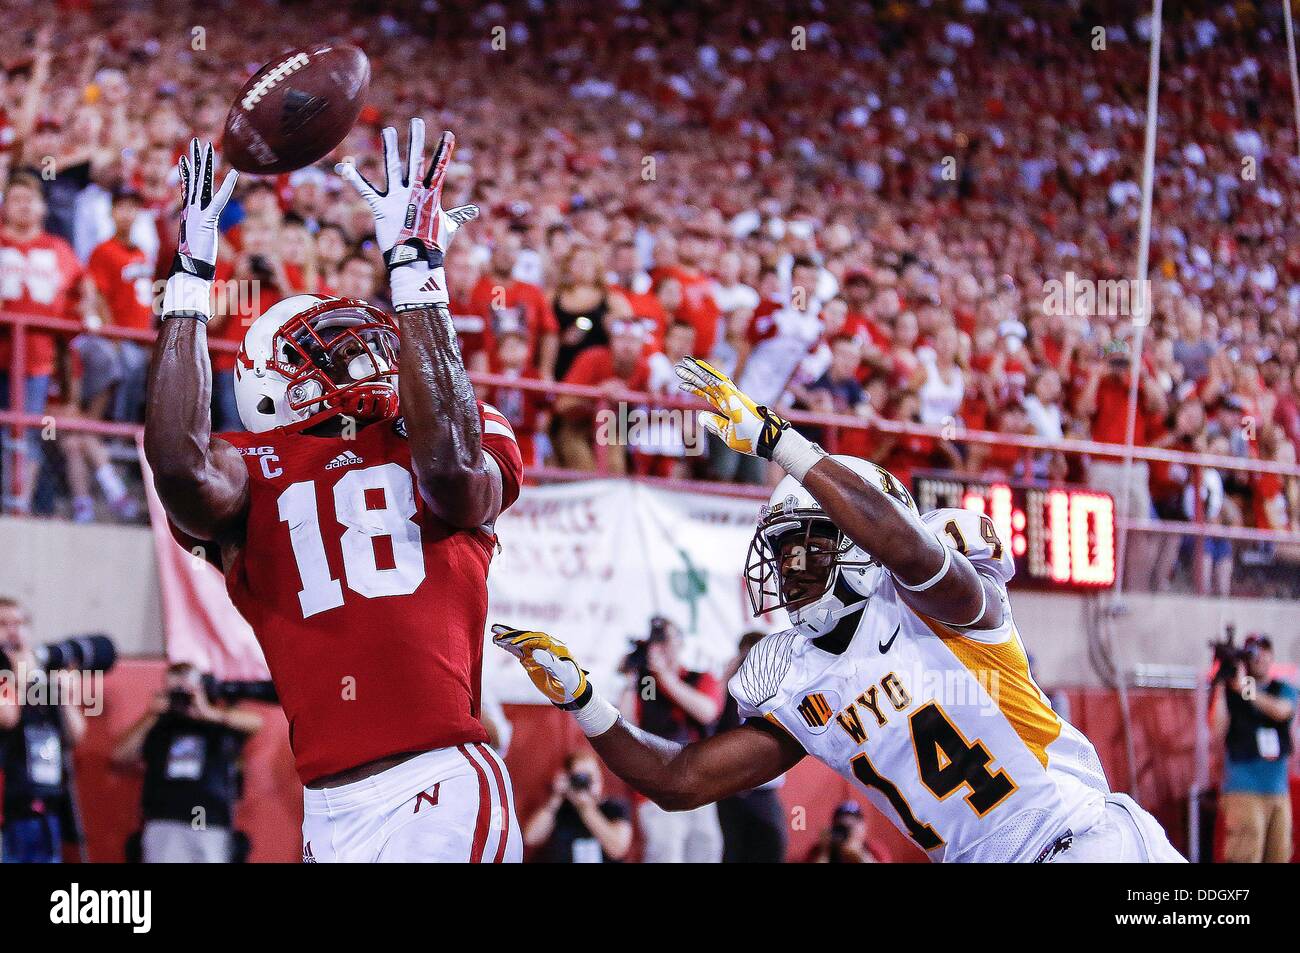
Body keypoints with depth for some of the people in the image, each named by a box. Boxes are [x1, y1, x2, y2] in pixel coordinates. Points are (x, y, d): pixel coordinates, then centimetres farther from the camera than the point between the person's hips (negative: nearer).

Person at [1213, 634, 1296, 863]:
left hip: (1279, 792, 4)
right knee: (1245, 857, -15)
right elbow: (1218, 731, -12)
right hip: (1244, 792, -4)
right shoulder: (1229, 692, 2)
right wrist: (1221, 686, -18)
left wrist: (1245, 689, -20)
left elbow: (1281, 711, -12)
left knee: (1279, 856, 6)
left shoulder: (1284, 690, 11)